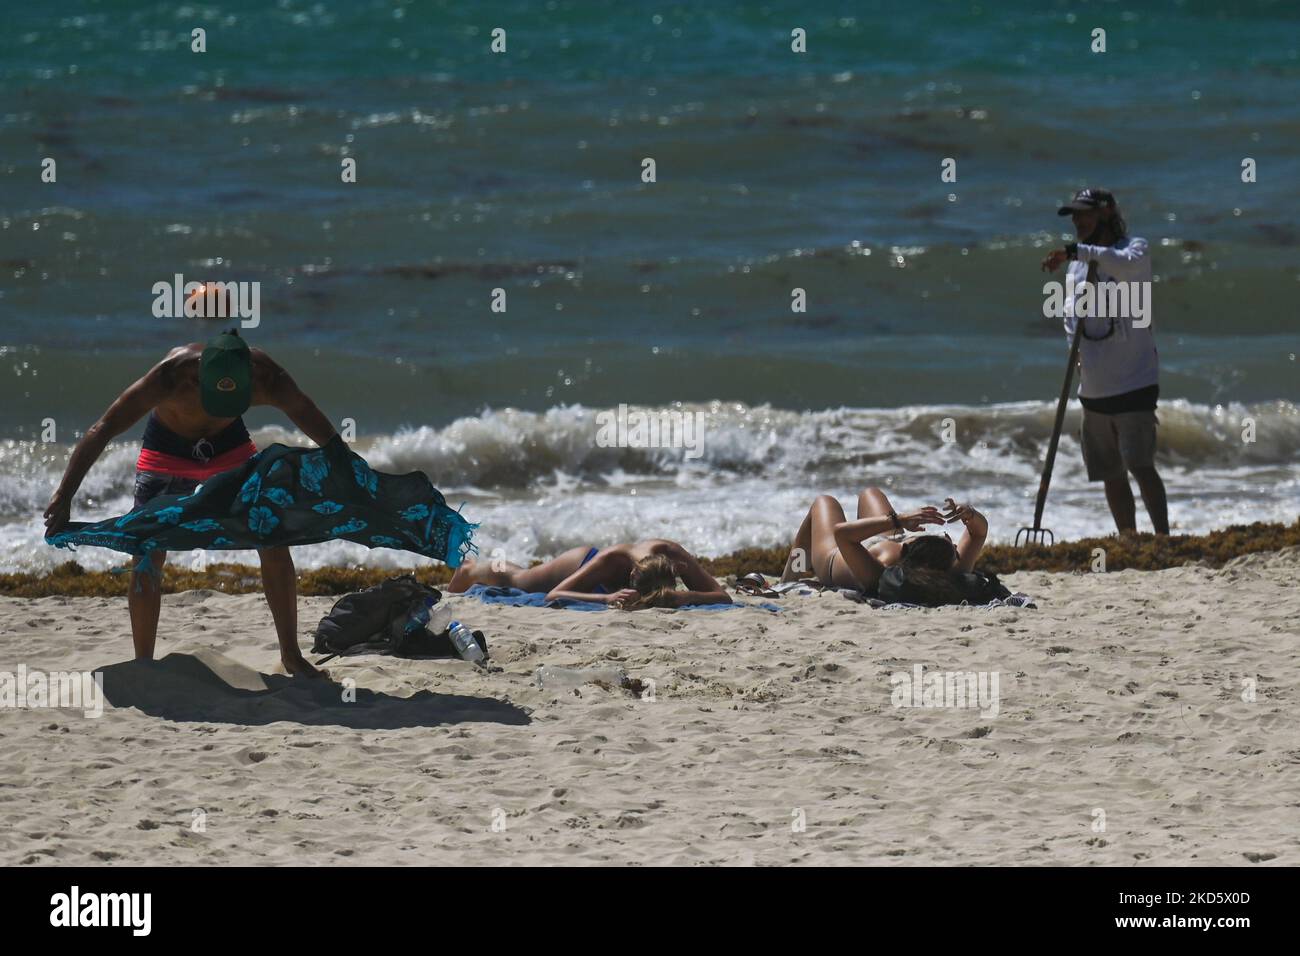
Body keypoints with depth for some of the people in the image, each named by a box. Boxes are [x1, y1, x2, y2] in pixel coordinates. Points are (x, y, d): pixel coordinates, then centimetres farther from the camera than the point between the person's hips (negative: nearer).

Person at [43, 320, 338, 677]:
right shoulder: (171, 376, -41)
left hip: (229, 446, 2)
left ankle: (291, 656, 8)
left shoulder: (268, 379, -34)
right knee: (148, 556, -11)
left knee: (273, 542, -6)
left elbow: (314, 423, -15)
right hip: (168, 449, -2)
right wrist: (63, 496, -44)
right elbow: (101, 431, -39)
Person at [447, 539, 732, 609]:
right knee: (515, 580, 28)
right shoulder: (611, 560, -51)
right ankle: (472, 569, 61)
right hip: (583, 561, -3)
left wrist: (685, 597, -65)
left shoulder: (673, 555, -46)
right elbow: (553, 596, -52)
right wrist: (607, 598, -67)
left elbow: (723, 597, -45)